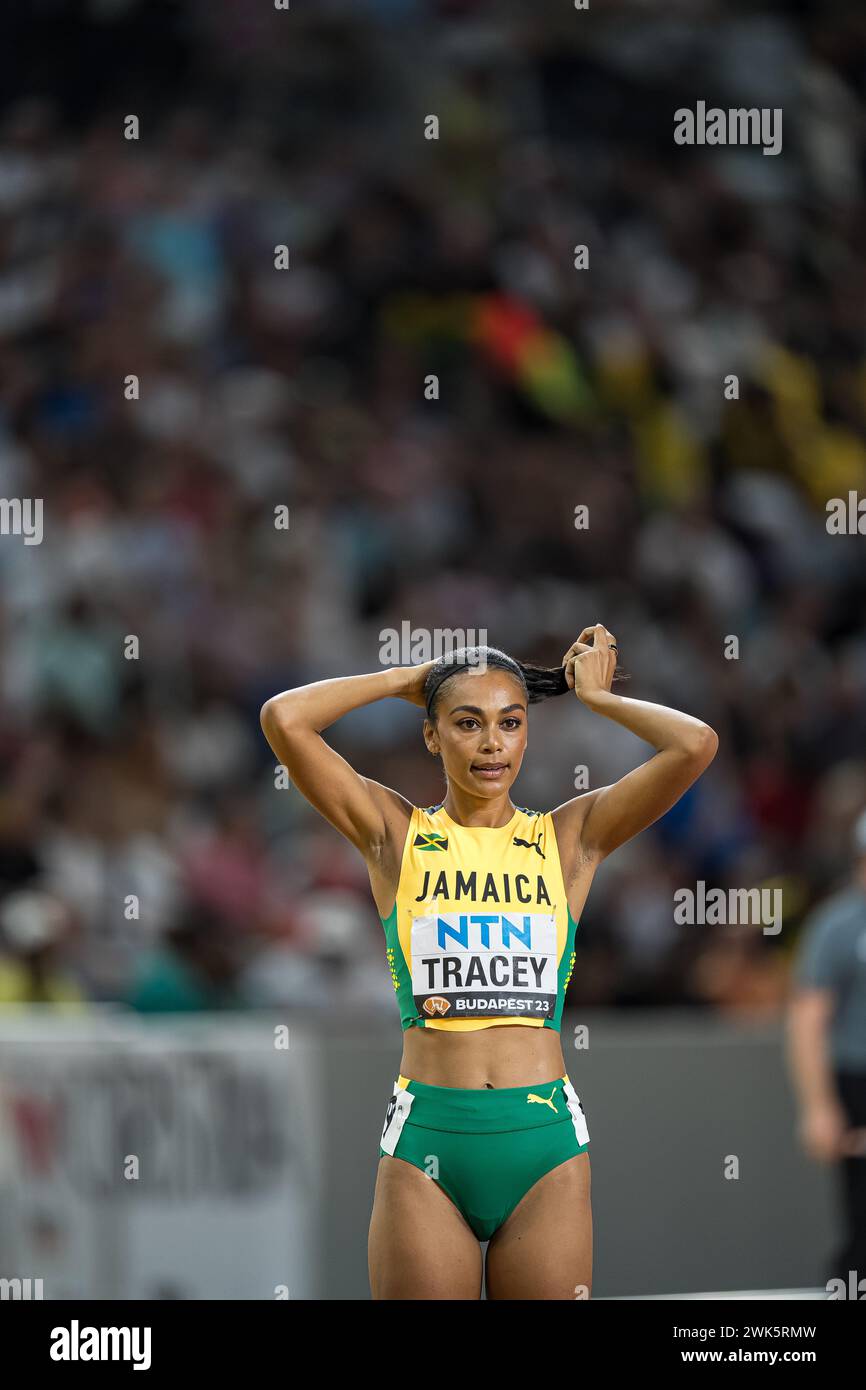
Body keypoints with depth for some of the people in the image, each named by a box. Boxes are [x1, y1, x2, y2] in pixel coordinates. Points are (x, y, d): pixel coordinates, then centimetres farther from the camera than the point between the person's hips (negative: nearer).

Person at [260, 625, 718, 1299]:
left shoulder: (568, 838, 9)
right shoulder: (396, 834, 7)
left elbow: (695, 744, -3)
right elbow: (285, 719, -3)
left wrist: (595, 695, 12)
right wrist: (404, 680, 9)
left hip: (544, 1142, 1)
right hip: (427, 1142, -1)